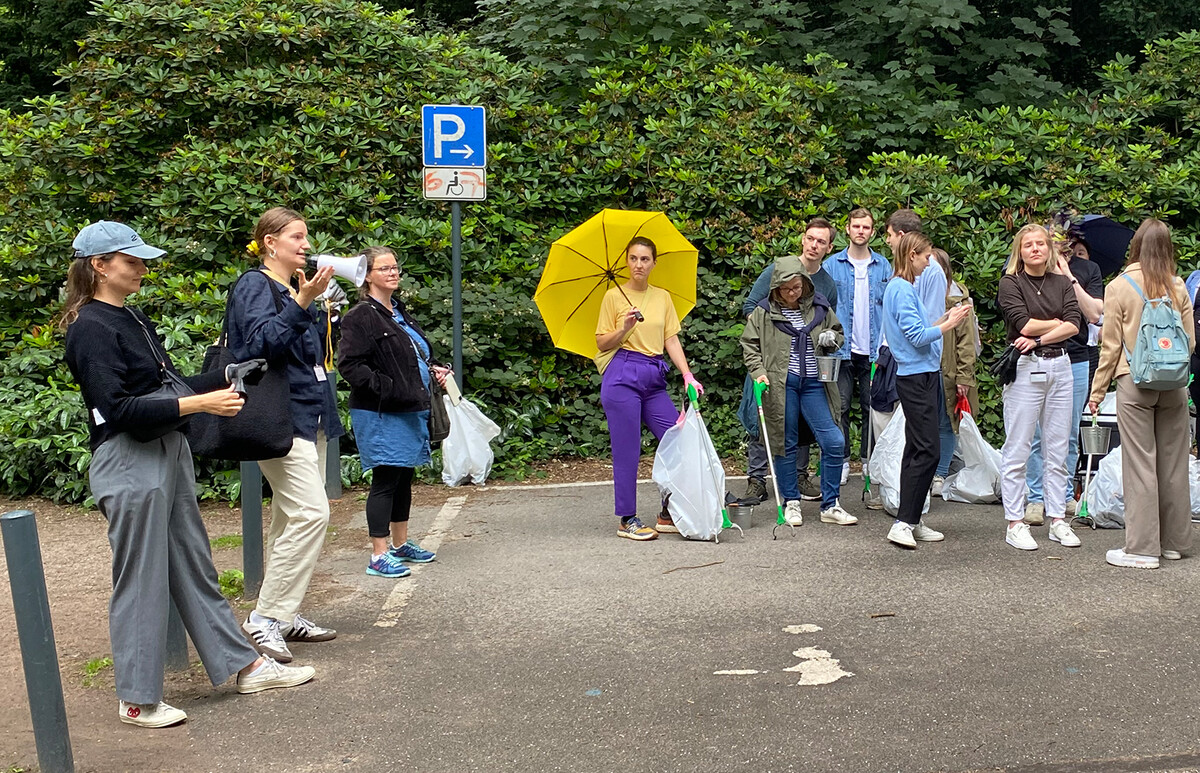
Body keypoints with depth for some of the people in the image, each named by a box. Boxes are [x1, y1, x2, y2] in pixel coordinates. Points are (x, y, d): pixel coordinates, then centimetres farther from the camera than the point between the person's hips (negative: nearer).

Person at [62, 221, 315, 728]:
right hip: (129, 463, -9)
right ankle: (137, 700, 13)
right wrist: (198, 404, -22)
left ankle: (244, 666, 22)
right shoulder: (91, 329, -13)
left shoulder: (133, 320, 14)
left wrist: (227, 376, 11)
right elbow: (118, 408, -21)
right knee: (140, 582, 0)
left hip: (168, 453, 9)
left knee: (195, 569, 14)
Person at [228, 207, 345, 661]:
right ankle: (264, 617, -12)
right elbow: (263, 342, -22)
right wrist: (301, 303, -29)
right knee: (310, 513, -18)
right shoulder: (254, 286, -7)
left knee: (292, 519, 10)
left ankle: (283, 615, 17)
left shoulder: (296, 288, 18)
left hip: (309, 416, 9)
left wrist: (318, 302, 14)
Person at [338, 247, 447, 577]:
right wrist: (387, 388, -23)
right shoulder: (361, 317, -12)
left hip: (409, 411, 9)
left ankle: (401, 543, 28)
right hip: (381, 415, -9)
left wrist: (432, 369, 10)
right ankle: (379, 555, -1)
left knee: (404, 477, 16)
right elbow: (350, 365, -19)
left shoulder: (400, 313, 16)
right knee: (385, 480, -7)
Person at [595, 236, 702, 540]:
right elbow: (602, 343, 2)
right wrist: (625, 329, -15)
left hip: (654, 380, 5)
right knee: (627, 450, -3)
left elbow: (671, 340, 11)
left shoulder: (663, 297, 14)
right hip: (622, 376, -5)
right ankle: (626, 519, 7)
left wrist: (687, 374, 0)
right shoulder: (614, 296, 2)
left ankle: (669, 514, 11)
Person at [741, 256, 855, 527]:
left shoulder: (819, 307, 10)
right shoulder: (764, 312, 2)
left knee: (834, 442, -5)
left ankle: (829, 505, 7)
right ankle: (791, 503, 20)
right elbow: (749, 345, 5)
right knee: (786, 443, 4)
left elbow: (838, 332, 24)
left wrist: (832, 338, 0)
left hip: (814, 383, 2)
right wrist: (759, 372, -9)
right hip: (781, 384, -2)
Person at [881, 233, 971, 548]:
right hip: (916, 377, -10)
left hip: (920, 376, 10)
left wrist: (945, 319, 11)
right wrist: (949, 324, -7)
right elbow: (918, 336, -18)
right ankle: (903, 523, -9)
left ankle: (911, 522, 16)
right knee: (927, 450, -11)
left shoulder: (902, 288, 16)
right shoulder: (902, 290, -14)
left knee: (917, 450, 11)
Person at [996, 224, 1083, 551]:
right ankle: (1014, 523, 2)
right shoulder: (1010, 283, 0)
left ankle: (1057, 520, 14)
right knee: (1017, 450, -3)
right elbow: (1023, 324, -12)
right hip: (1025, 368, -4)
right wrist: (1058, 322, -1)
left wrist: (1039, 339, -13)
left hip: (1059, 367, 5)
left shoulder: (1062, 283, 12)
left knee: (1057, 450, 7)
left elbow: (1075, 324, -1)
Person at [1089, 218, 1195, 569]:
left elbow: (1111, 346, -4)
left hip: (1134, 382, -3)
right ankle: (1174, 541, 20)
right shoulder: (1177, 287, 3)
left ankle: (1142, 548, 0)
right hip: (1174, 383, 4)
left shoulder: (1119, 287, -6)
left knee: (1140, 464, -2)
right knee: (1173, 462, 10)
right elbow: (1190, 341, 9)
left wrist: (1098, 390, 4)